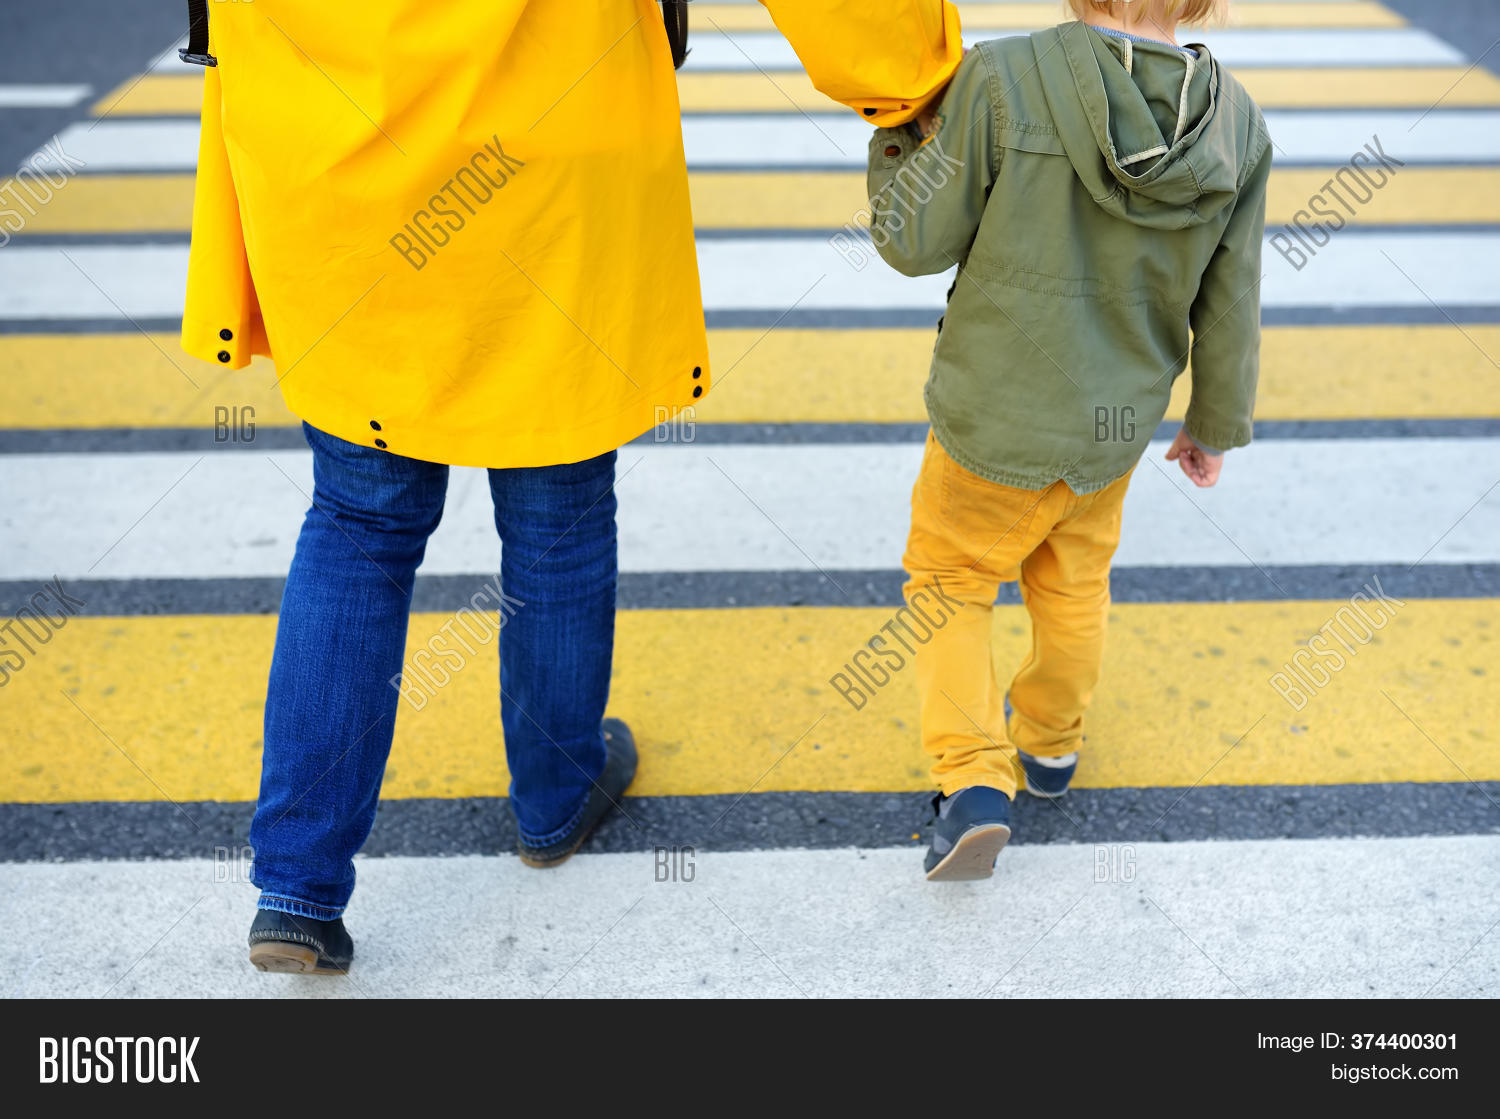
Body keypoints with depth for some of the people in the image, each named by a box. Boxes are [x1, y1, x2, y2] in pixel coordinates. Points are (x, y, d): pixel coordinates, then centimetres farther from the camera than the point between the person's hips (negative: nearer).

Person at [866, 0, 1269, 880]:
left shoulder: (1003, 81, -24)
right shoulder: (1239, 126, -10)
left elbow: (914, 240, -15)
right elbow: (1230, 309, -2)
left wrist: (892, 138, 3)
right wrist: (1217, 424, 14)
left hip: (995, 420, -4)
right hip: (1117, 426, 4)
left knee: (949, 583, 17)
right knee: (1072, 585, 27)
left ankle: (975, 781, 4)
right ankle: (1051, 745, 47)